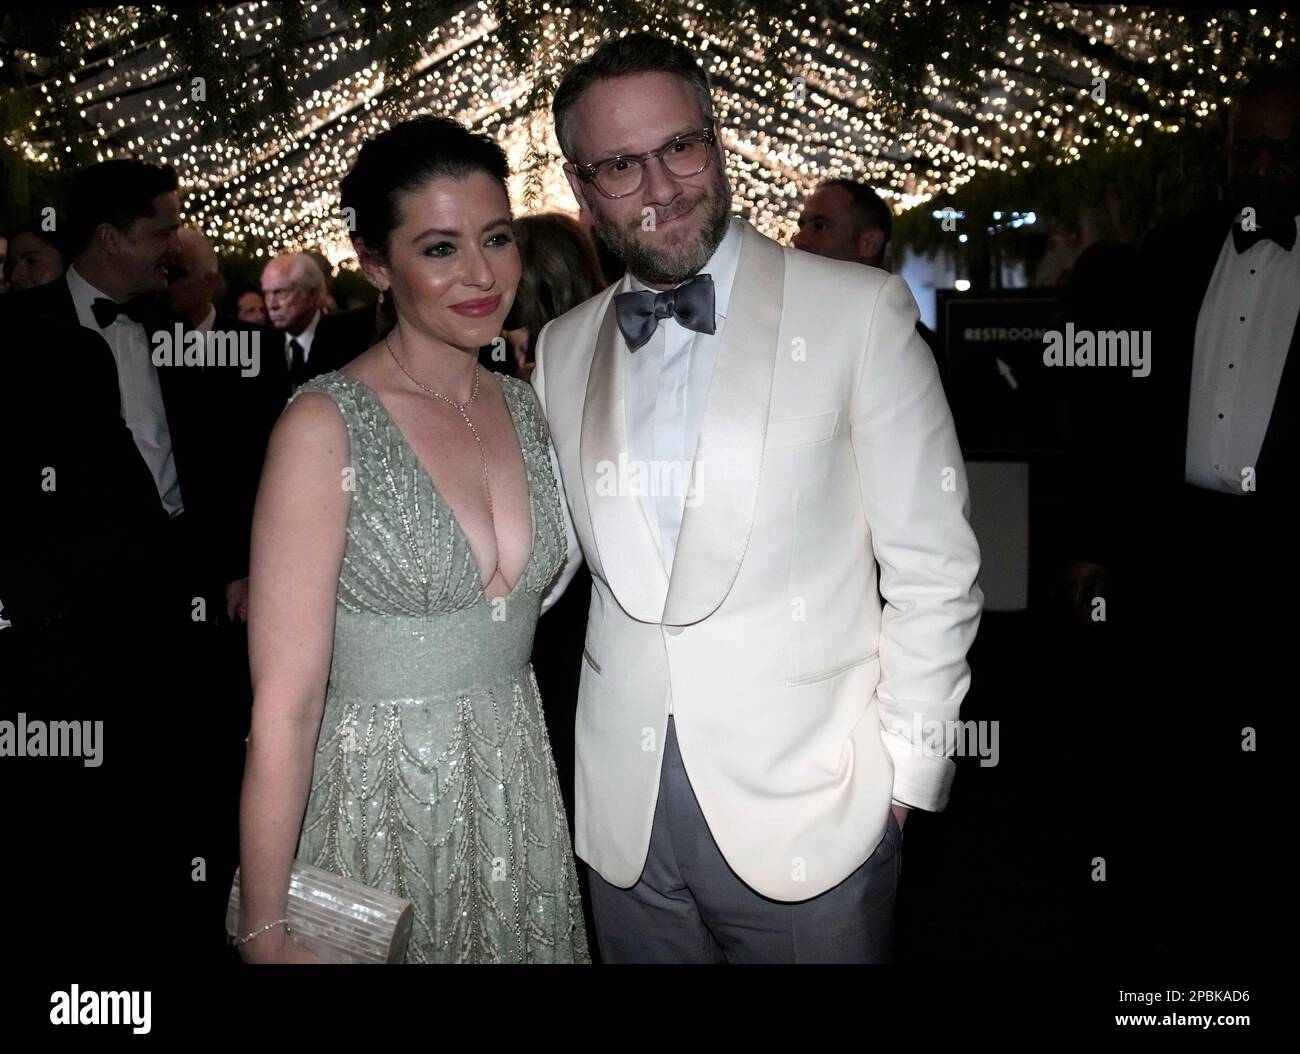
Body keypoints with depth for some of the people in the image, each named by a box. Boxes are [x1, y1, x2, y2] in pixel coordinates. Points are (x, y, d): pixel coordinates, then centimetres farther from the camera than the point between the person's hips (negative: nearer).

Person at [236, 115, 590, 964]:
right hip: (381, 808, -5)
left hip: (521, 795, 5)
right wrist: (267, 927, -14)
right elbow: (285, 703, -17)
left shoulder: (526, 406, 2)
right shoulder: (325, 428, -16)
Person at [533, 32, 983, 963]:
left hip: (812, 818, -3)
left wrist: (902, 779, -7)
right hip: (625, 823, 4)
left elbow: (933, 571, -5)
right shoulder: (563, 351, 7)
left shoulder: (859, 312, -5)